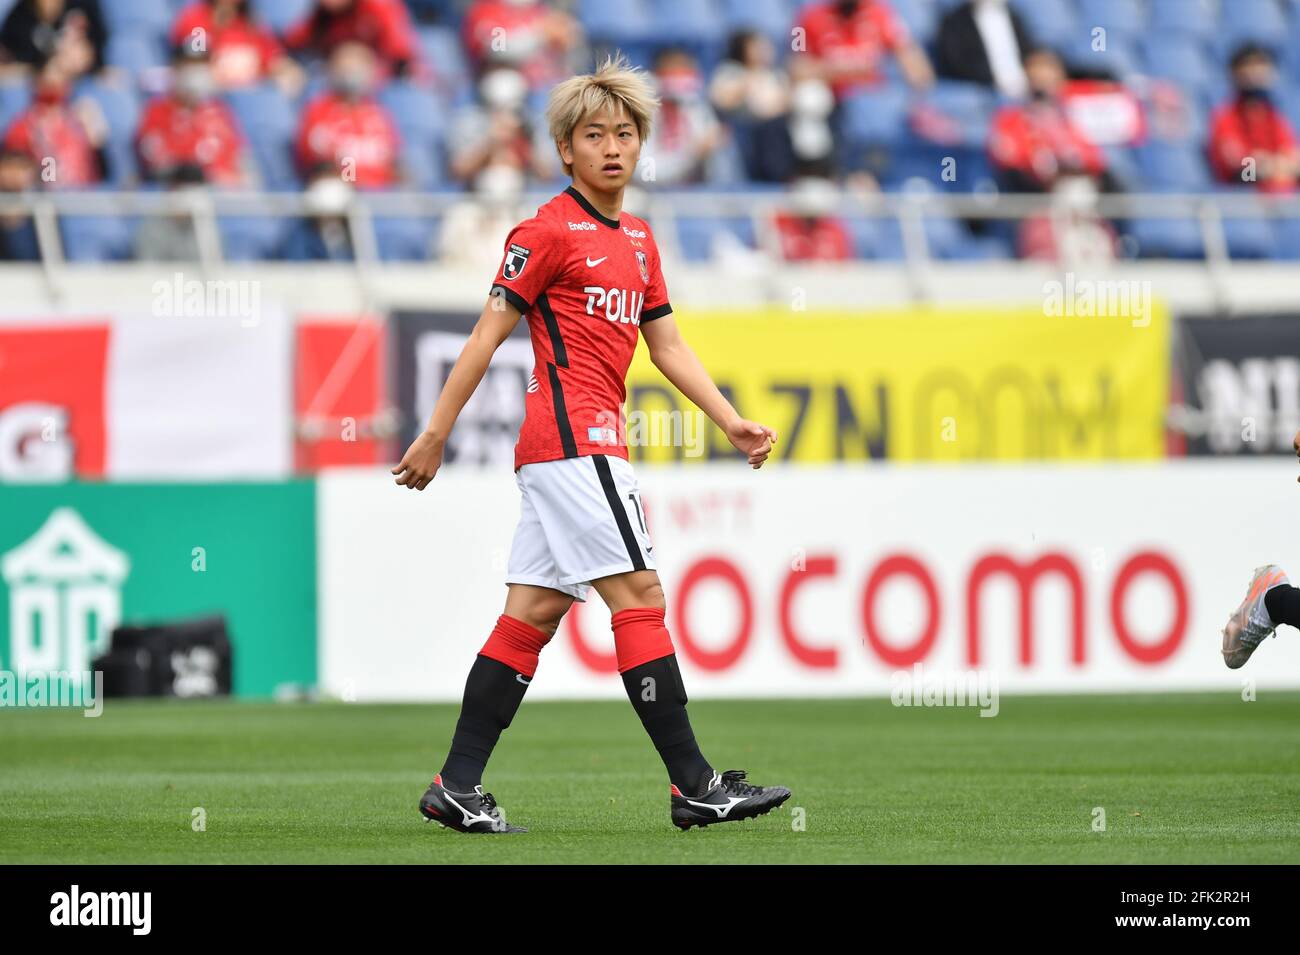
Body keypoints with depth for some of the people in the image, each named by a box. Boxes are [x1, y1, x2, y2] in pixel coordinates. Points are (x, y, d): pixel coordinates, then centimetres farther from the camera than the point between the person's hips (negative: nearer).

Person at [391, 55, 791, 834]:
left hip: (597, 441, 9)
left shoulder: (638, 240, 18)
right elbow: (489, 333, -7)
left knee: (533, 614, 7)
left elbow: (666, 342, 22)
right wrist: (436, 435, -8)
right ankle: (695, 785, -10)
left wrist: (730, 420, 12)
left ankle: (458, 787, 7)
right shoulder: (549, 231, -7)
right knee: (639, 595, -10)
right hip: (573, 438, -9)